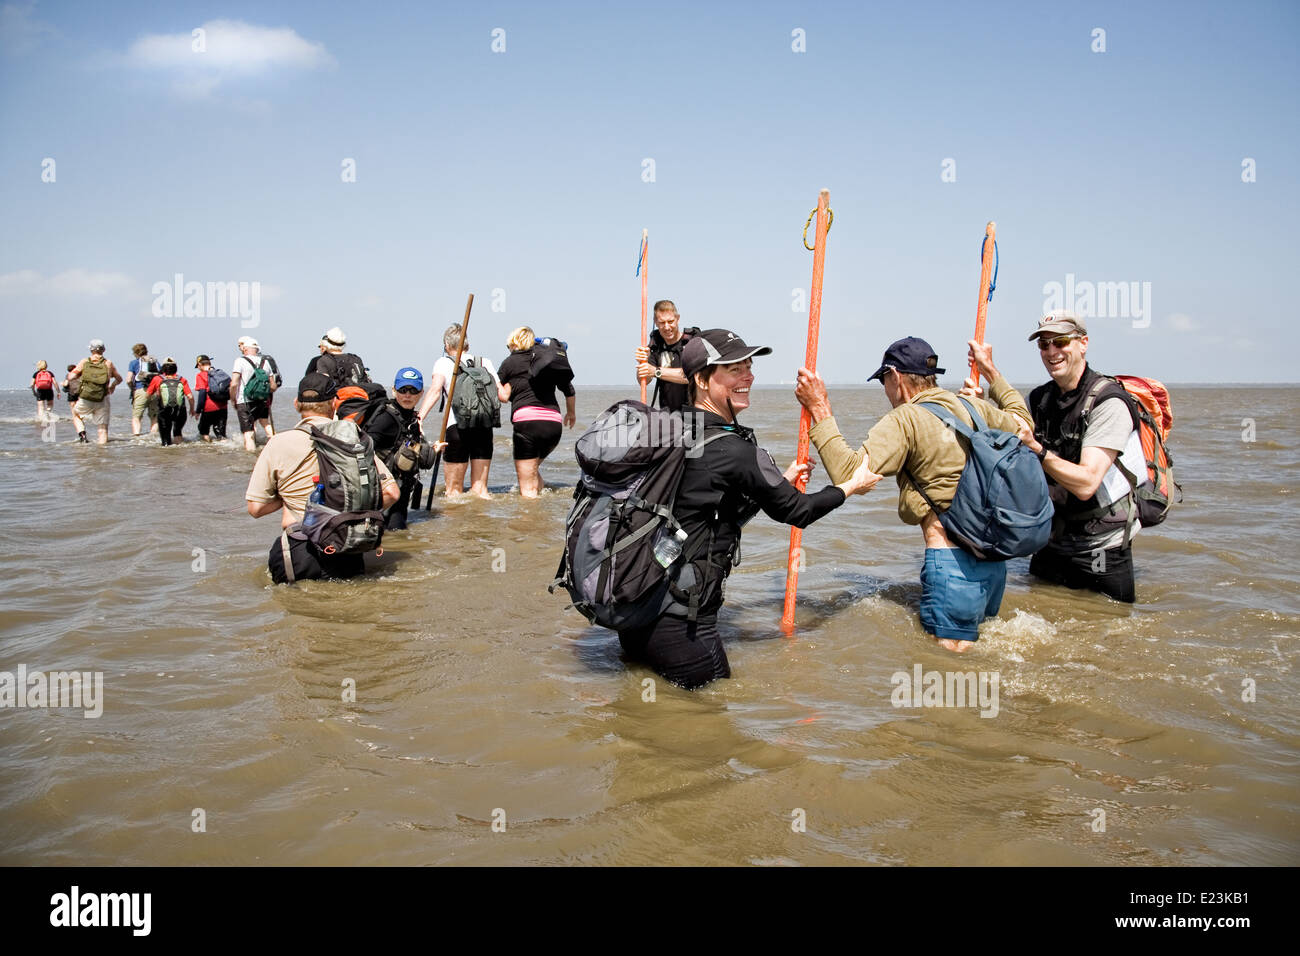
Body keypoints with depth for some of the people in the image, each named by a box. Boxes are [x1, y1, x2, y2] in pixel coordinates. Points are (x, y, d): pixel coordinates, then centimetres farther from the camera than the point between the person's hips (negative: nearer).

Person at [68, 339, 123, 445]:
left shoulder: (84, 362, 1)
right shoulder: (108, 364, 4)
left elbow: (71, 377, -4)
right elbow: (119, 379, 17)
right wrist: (112, 386, 38)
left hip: (85, 401, 0)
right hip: (103, 402, 0)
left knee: (75, 414, 29)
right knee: (103, 430, 6)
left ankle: (81, 433, 9)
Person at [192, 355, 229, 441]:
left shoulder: (201, 375, -5)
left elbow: (202, 393, -13)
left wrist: (198, 410, -9)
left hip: (209, 409, -5)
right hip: (223, 408, 5)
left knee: (203, 431, 15)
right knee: (220, 433, 9)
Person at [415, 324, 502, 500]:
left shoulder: (444, 362, 7)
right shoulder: (485, 362, 16)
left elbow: (435, 389, -11)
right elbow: (502, 396, 12)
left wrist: (419, 418, -19)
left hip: (457, 427, -3)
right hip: (484, 426, 3)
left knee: (453, 489, 7)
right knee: (479, 488, 12)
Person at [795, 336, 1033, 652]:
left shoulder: (904, 420, -11)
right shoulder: (976, 409, 10)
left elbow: (851, 473, -22)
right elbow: (1023, 423, 32)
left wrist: (820, 410, -15)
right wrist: (992, 372, 41)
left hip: (952, 564, -8)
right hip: (995, 562, 8)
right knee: (979, 646, 23)